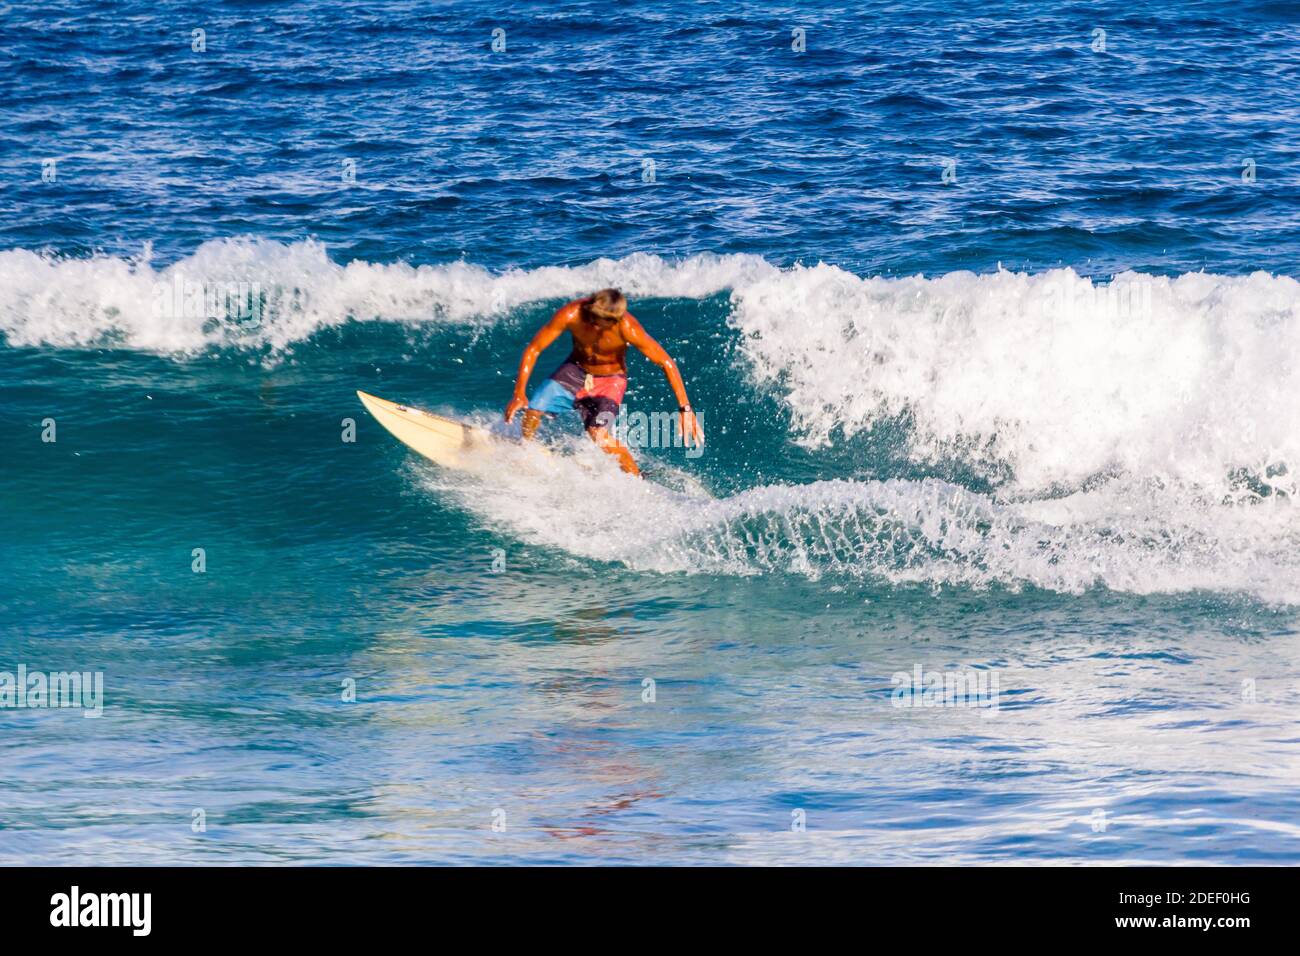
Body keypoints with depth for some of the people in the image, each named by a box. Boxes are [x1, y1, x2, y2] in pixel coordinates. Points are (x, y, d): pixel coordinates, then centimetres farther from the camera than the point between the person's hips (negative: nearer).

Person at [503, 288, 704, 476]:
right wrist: (519, 394, -24)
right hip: (576, 369, 3)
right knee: (532, 410, -15)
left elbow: (667, 363, -25)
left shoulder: (627, 328, -32)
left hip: (610, 379, -3)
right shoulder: (571, 314, -28)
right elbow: (533, 349, -19)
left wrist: (685, 408, -28)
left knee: (598, 435, -25)